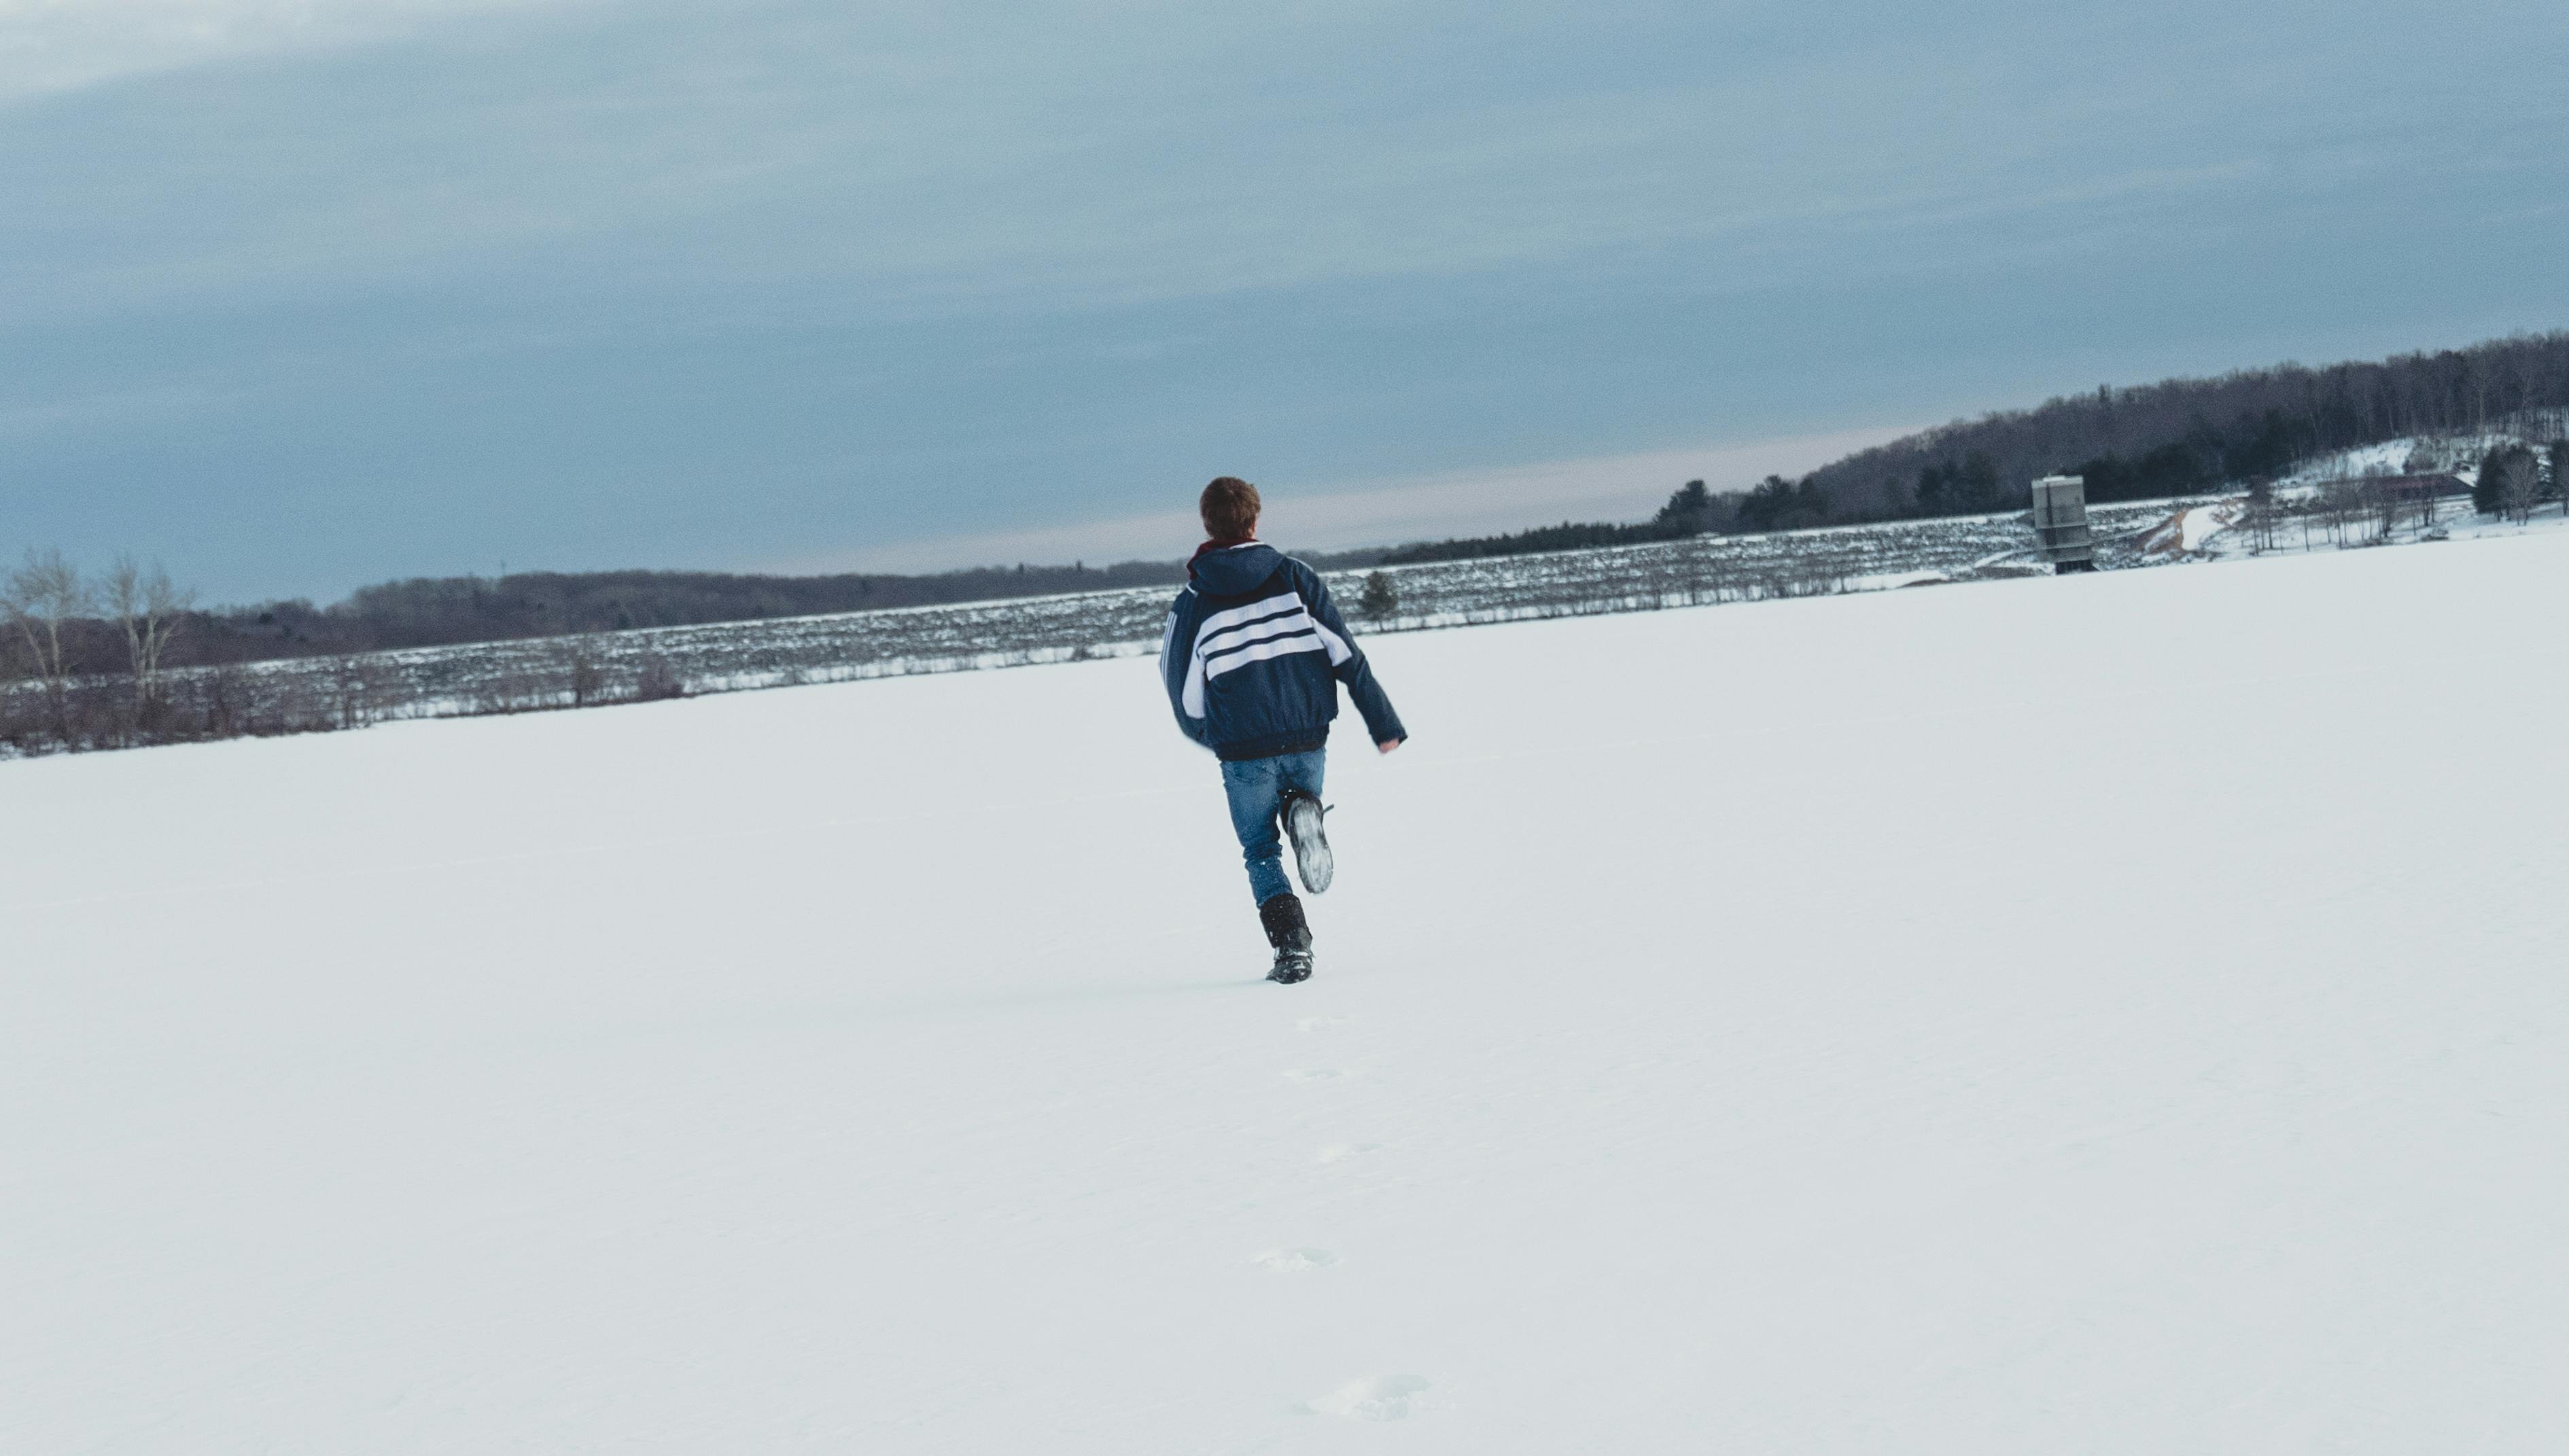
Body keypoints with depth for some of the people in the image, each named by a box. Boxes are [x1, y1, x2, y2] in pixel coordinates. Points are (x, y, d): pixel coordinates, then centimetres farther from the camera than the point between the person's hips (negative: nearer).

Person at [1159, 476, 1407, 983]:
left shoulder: (1191, 606, -4)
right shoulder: (1294, 577, -1)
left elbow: (1186, 700, 3)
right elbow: (1348, 656, -3)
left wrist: (1213, 738, 24)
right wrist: (1384, 724, 1)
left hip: (1245, 751, -1)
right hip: (1309, 740, 1)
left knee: (1261, 852, 14)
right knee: (1300, 791, 30)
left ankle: (1293, 947, -4)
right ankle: (1303, 813, -7)